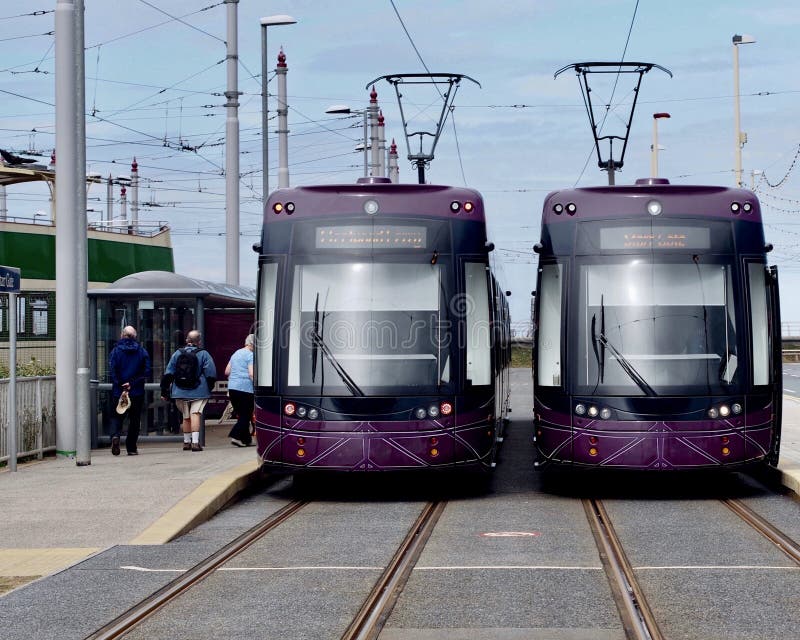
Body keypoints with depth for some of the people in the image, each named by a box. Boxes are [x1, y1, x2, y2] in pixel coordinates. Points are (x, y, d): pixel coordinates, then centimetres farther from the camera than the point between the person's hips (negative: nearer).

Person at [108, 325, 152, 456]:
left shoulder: (116, 351, -1)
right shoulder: (142, 351, 2)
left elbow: (112, 372, -10)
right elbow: (147, 372, -5)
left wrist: (120, 386, -9)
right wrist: (132, 383, -7)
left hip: (118, 392, -1)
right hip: (137, 392, 1)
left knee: (116, 417, 8)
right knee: (134, 420, 9)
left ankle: (115, 435, -20)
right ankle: (131, 448, 9)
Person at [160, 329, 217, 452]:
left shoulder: (177, 354, 7)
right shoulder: (204, 354, -4)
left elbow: (168, 374, 7)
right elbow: (211, 374, -7)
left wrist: (164, 391, 11)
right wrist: (210, 388, 8)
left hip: (180, 392, 3)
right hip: (199, 391, -3)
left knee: (186, 417, 15)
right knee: (195, 414, -7)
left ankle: (187, 442, 24)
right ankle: (195, 442, -18)